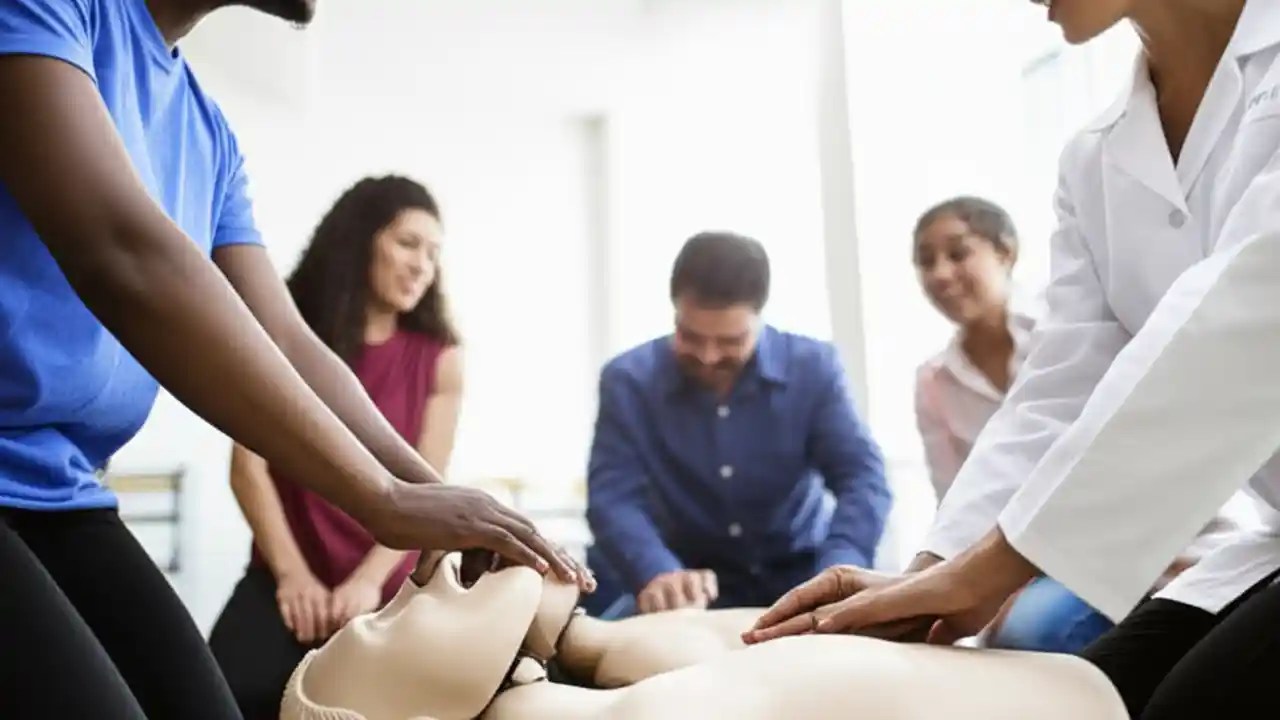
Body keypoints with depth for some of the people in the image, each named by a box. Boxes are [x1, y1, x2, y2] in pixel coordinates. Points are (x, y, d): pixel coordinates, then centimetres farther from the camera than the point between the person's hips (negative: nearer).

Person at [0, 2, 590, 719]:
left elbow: (290, 348, 8)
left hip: (60, 500, 8)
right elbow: (124, 256, -25)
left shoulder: (209, 135, 13)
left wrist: (461, 516, -4)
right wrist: (385, 500, -24)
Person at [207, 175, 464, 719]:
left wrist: (368, 579, -17)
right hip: (288, 577, -1)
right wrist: (291, 572, -13)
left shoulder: (438, 355, 2)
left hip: (388, 589, 1)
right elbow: (248, 467, -4)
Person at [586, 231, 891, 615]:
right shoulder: (628, 380, -10)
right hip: (689, 589, 1)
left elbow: (862, 477, -18)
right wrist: (657, 573, -43)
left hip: (798, 575, 0)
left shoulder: (814, 368, -8)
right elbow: (613, 497, -21)